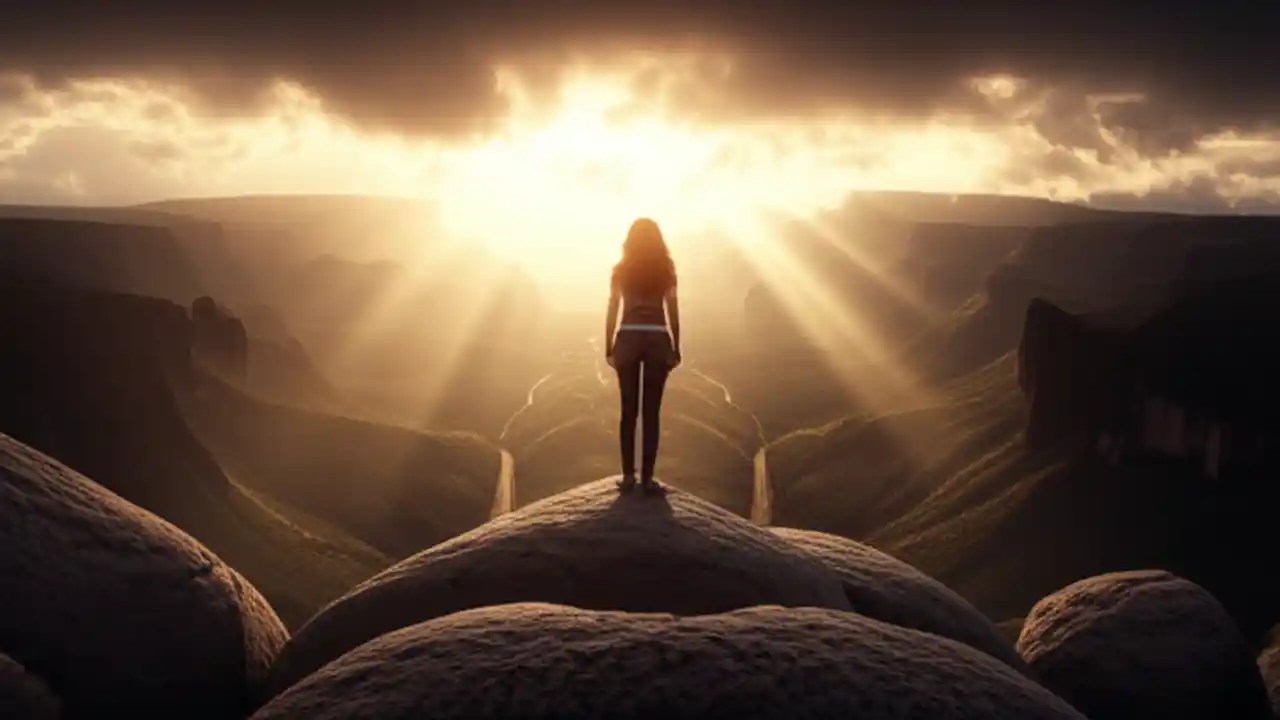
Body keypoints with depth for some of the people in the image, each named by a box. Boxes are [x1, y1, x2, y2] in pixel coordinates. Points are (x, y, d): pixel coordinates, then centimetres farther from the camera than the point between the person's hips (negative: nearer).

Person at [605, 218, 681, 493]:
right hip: (657, 340, 0)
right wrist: (676, 349, 8)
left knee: (629, 411, 6)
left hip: (628, 339, 0)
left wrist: (609, 348, 6)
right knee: (651, 412, 2)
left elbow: (612, 311, 2)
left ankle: (628, 475, 5)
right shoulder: (666, 270, 4)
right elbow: (673, 313, 3)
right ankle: (647, 477, 1)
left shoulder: (621, 270, 4)